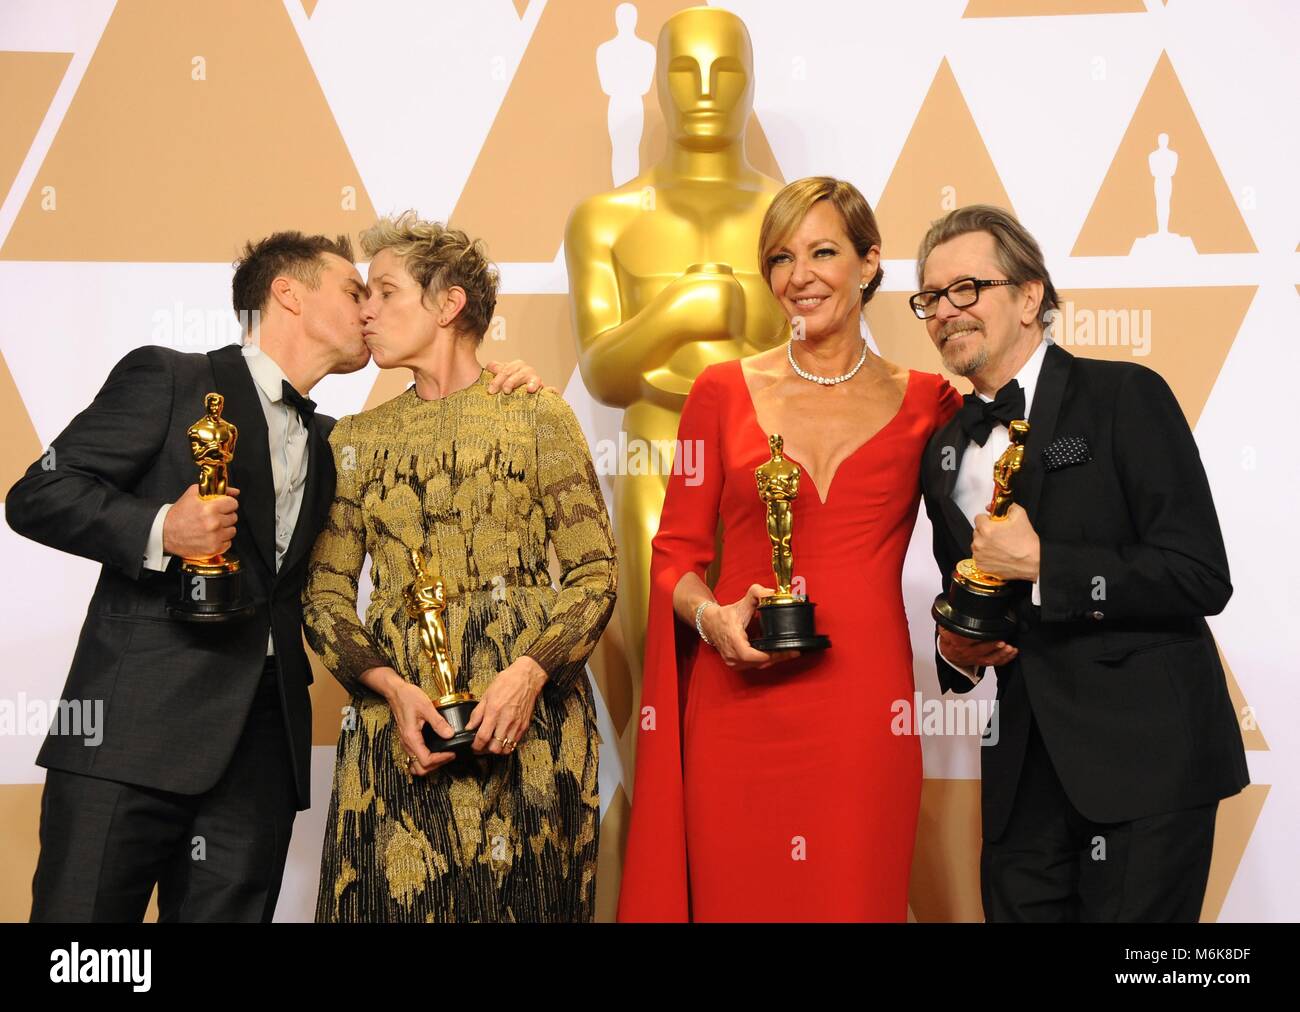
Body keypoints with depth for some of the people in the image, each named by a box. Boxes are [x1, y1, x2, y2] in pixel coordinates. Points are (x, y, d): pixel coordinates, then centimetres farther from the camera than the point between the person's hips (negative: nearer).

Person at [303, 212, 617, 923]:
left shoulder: (536, 417, 1)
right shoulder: (356, 440, 10)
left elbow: (595, 572, -1)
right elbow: (324, 595, 7)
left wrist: (531, 671, -16)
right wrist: (391, 687, -10)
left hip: (530, 716, -2)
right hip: (397, 719, 2)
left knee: (523, 900, 2)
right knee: (395, 896, 2)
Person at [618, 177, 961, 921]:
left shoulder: (928, 403, 6)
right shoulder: (724, 392, 5)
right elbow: (675, 553, 7)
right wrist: (712, 617, -11)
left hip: (864, 708, 0)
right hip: (740, 711, 0)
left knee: (853, 898, 4)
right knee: (733, 898, 6)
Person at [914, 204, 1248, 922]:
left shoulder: (1126, 397, -7)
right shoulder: (945, 451, 12)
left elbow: (1200, 577, -15)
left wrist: (1041, 564, -17)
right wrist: (955, 651, 1)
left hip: (1145, 755, -5)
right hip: (1026, 774, 6)